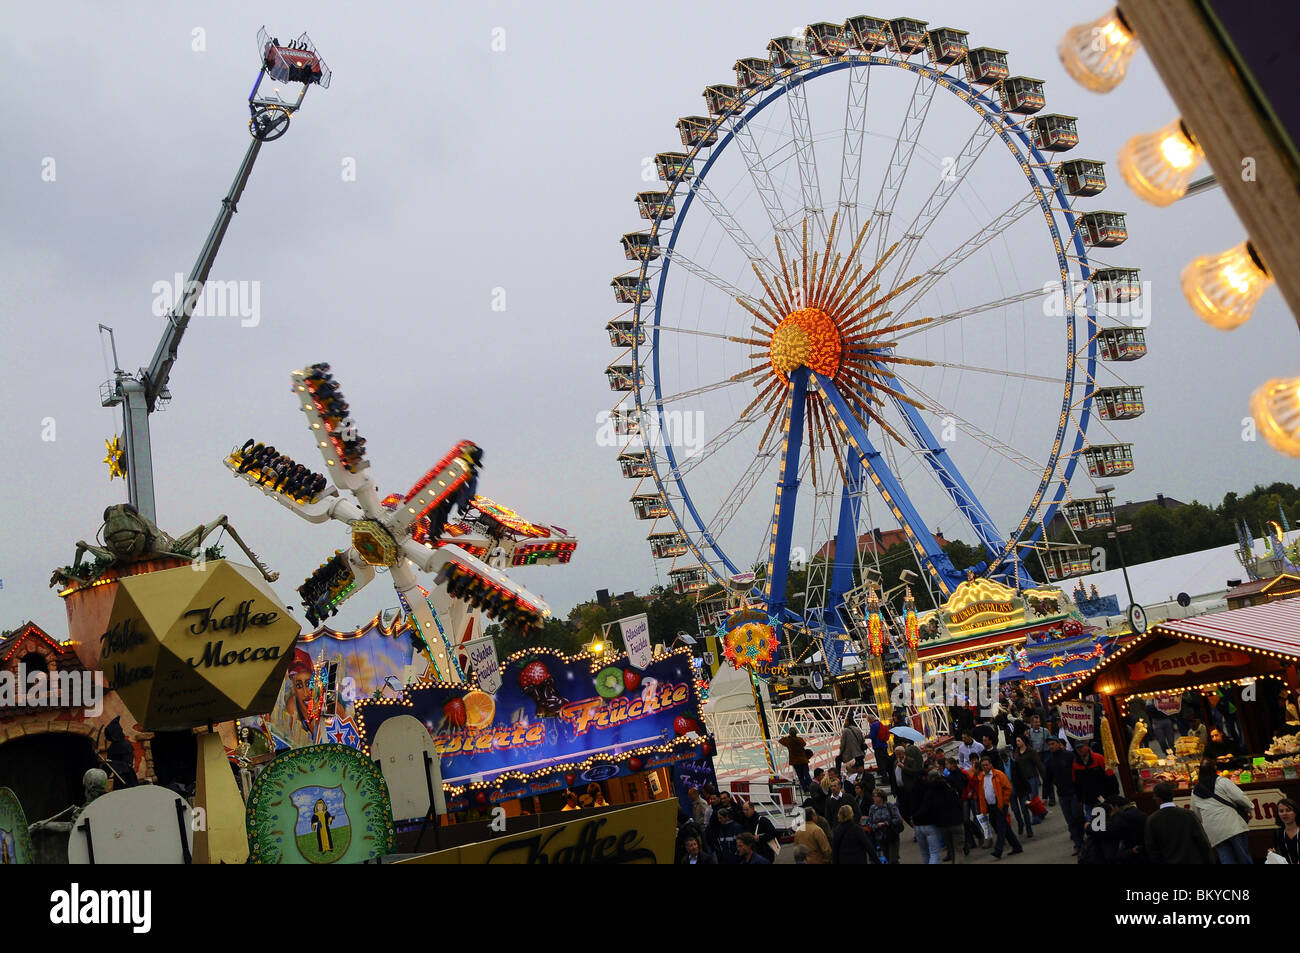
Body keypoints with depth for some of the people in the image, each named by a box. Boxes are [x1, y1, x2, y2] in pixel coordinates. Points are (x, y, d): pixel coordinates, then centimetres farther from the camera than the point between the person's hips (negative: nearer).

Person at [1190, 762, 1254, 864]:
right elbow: (1239, 797, -6)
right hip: (1231, 826, -4)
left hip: (1213, 832, 4)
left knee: (1226, 860, 4)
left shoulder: (1194, 792, 12)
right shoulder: (1221, 781, -2)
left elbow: (1197, 815, 18)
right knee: (1244, 859, 4)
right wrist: (1250, 808, 11)